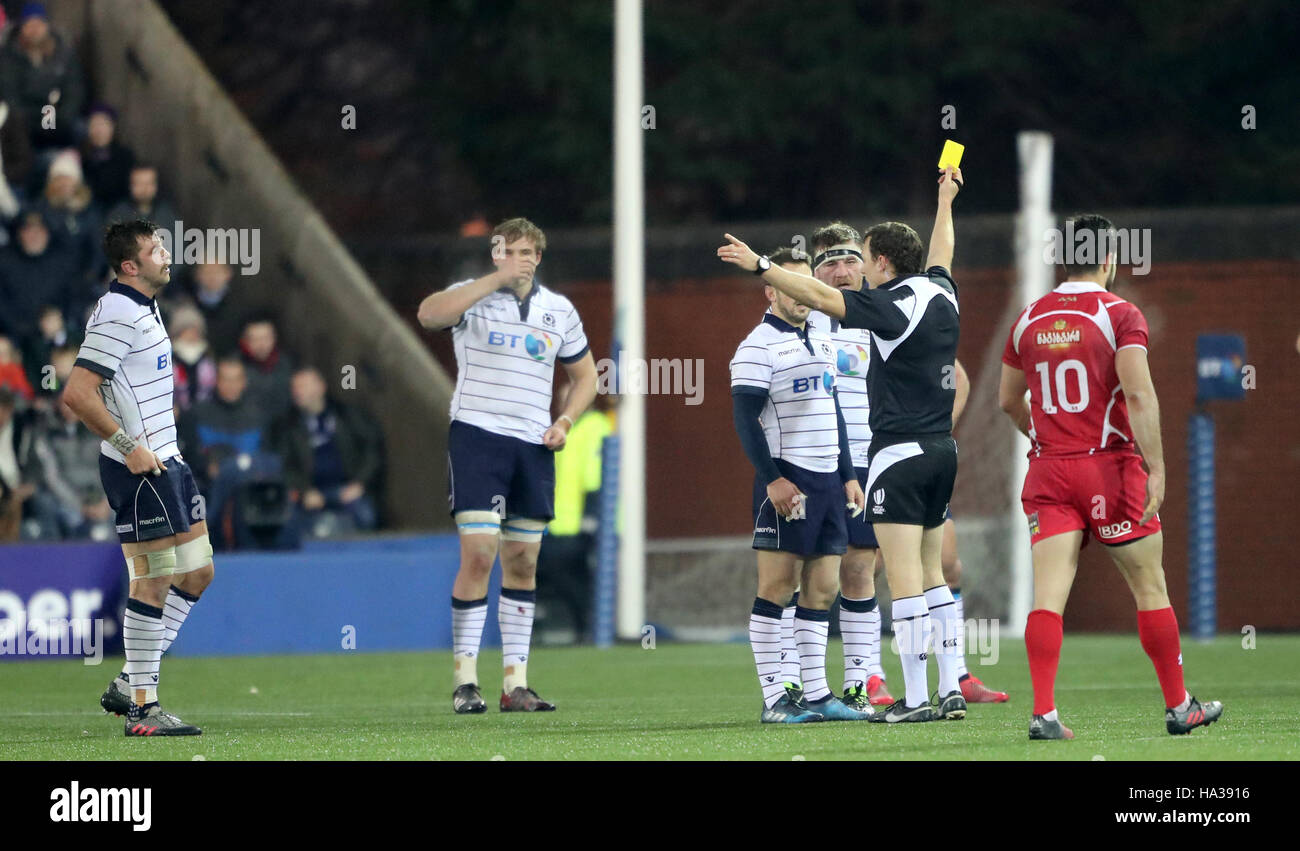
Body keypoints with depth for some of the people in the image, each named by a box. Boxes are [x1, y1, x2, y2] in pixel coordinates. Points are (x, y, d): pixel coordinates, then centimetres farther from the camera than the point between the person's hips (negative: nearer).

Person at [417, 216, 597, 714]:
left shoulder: (560, 310, 12)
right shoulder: (474, 296, -1)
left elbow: (584, 374, 22)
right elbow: (429, 314, -24)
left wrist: (565, 421, 4)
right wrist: (496, 279, -26)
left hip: (533, 448, 4)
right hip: (476, 435, -4)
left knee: (523, 562, 6)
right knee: (478, 554, -13)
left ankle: (515, 682, 11)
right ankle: (466, 681, -8)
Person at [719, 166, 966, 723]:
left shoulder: (892, 305, -14)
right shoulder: (940, 294, 10)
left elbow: (819, 295, -22)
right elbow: (941, 253, 32)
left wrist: (759, 265, -18)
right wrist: (945, 201, 48)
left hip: (901, 452, -9)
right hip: (941, 448, 9)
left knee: (904, 578, -8)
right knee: (931, 574, 13)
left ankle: (915, 699, -10)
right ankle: (951, 691, 10)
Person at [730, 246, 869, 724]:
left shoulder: (821, 343, 18)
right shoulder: (759, 347, -7)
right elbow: (745, 418, -12)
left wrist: (848, 475, 19)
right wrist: (773, 478, -19)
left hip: (828, 480, 8)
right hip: (786, 480, -8)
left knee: (822, 588, 6)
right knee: (777, 585, -7)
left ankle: (816, 694, 9)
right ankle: (774, 698, -7)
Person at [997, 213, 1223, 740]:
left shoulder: (1029, 320, 8)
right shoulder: (1119, 314, -7)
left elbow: (1008, 399, 18)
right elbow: (1139, 394, -18)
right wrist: (1155, 467, -17)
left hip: (1048, 471, 4)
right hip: (1110, 467, -4)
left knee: (1048, 593, -4)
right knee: (1150, 588, 9)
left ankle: (1043, 712, -16)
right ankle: (1179, 707, 16)